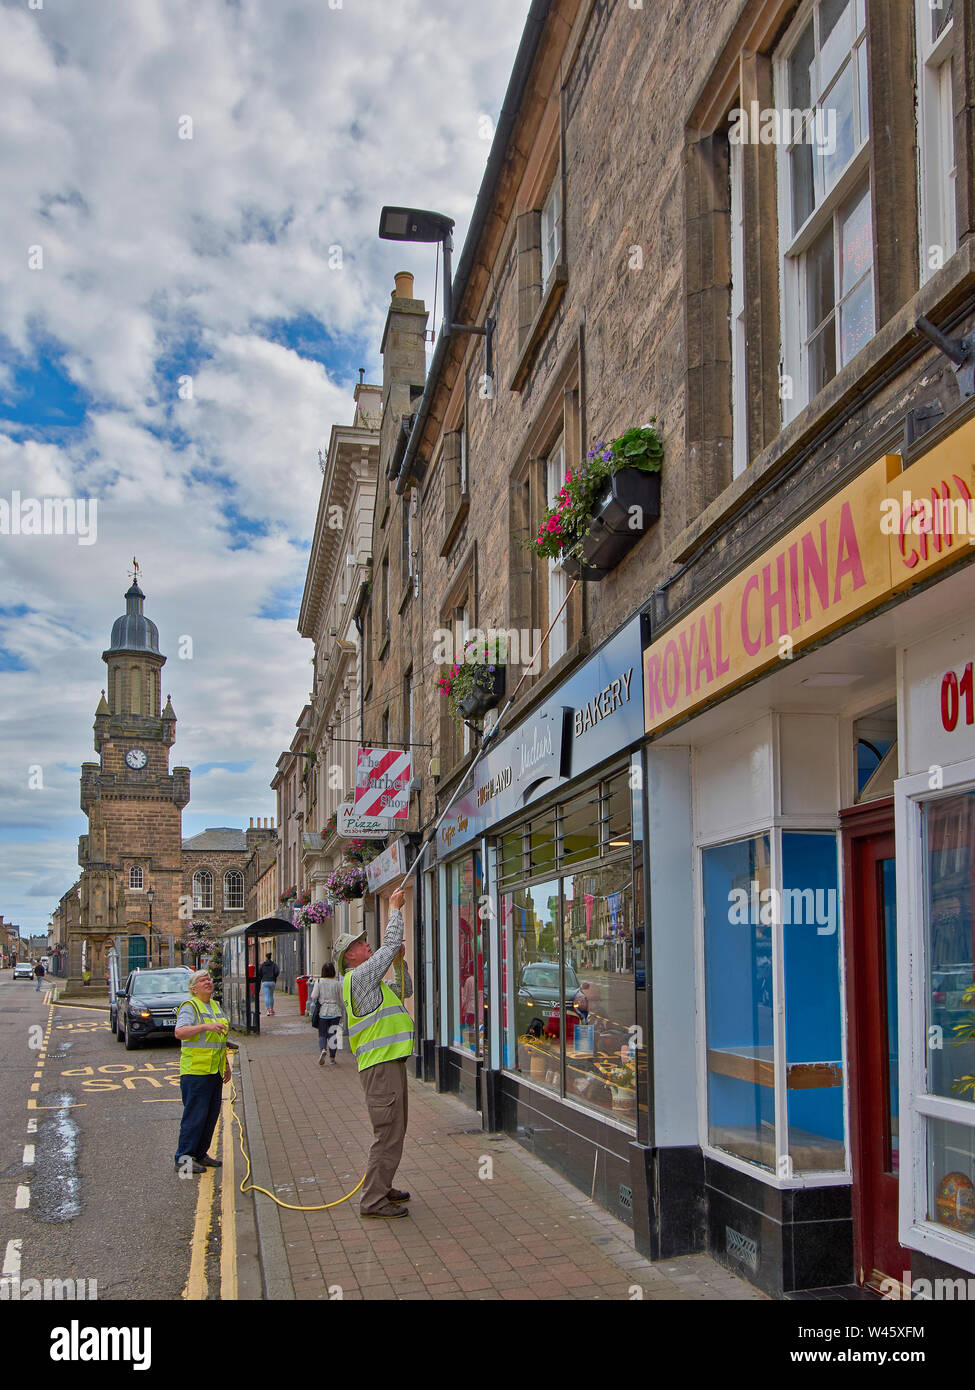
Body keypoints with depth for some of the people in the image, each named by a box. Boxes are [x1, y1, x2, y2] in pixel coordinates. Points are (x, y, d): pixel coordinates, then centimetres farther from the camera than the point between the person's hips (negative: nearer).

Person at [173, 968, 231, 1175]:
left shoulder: (216, 1006, 16)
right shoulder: (189, 1007, -9)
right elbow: (180, 1032, -25)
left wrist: (226, 1064, 24)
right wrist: (206, 1026, -34)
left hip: (214, 1070, 8)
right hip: (195, 1071, -8)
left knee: (212, 1113, 10)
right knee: (195, 1115, -7)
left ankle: (200, 1153, 21)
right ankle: (183, 1158, 1)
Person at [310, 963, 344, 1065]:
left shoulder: (319, 982, -4)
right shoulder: (337, 984, -1)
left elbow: (314, 996, -8)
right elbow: (341, 1000, 3)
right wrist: (343, 1013, 16)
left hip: (323, 1012, -1)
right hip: (335, 1012, 1)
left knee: (322, 1034, 9)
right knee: (333, 1035, 7)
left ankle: (323, 1050, -19)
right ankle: (332, 1058, 8)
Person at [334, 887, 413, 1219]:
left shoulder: (370, 982, 20)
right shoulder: (359, 977, -11)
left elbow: (405, 991, 29)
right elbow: (390, 943, -11)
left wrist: (400, 962, 16)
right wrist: (395, 908, -1)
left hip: (389, 1062, 11)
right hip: (381, 1064, -11)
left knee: (394, 1130, 17)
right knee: (388, 1133, -9)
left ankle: (380, 1188, 27)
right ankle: (373, 1200, -5)